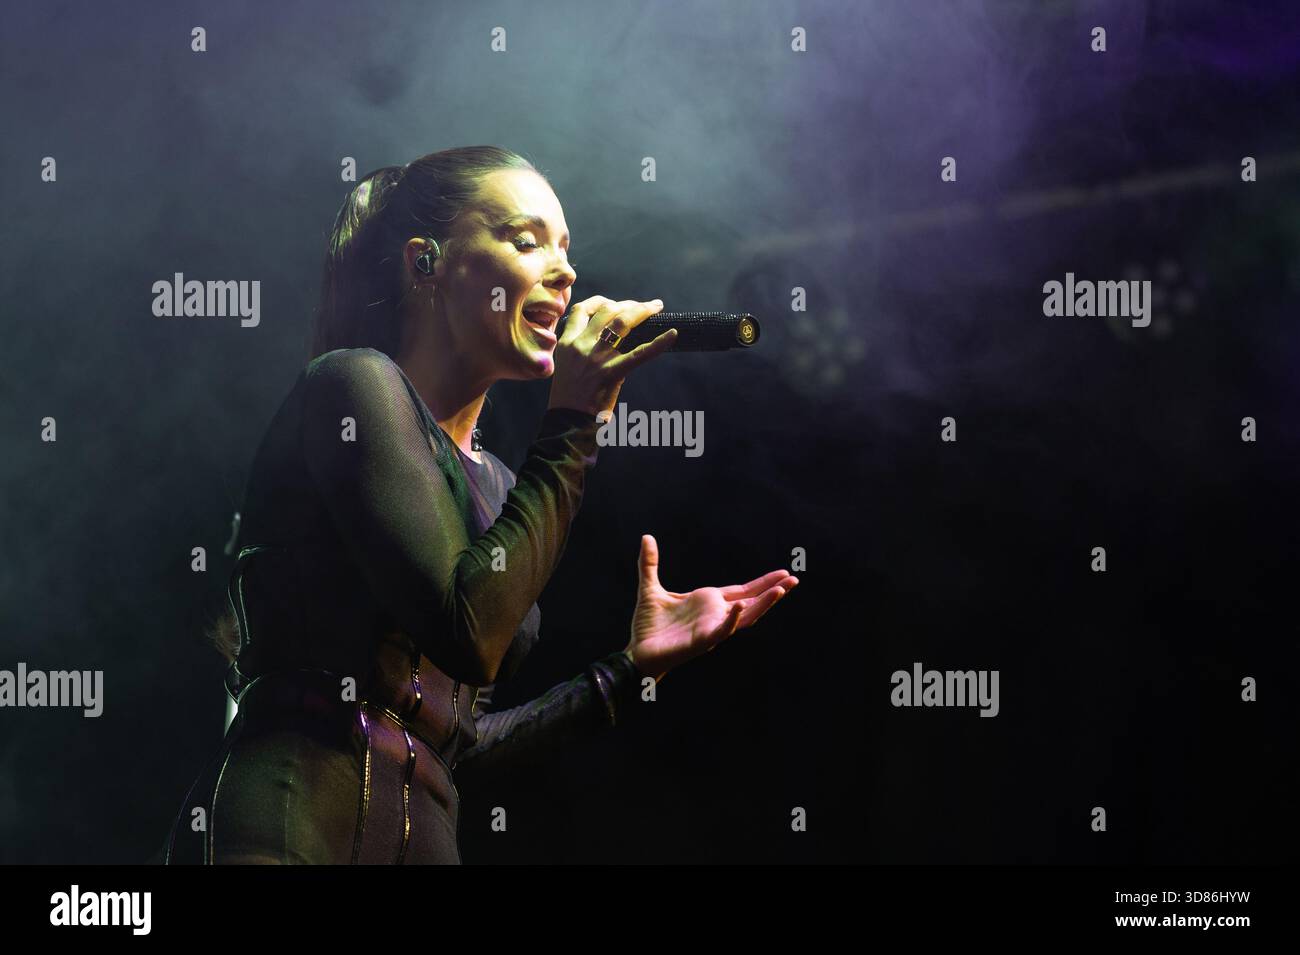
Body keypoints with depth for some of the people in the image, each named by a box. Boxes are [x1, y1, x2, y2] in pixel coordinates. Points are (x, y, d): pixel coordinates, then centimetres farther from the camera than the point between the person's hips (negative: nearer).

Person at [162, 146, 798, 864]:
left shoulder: (491, 484, 16)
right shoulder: (354, 385, -5)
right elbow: (470, 632, -17)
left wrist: (637, 664, 17)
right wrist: (572, 423, -9)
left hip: (423, 831, 7)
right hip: (287, 826, -7)